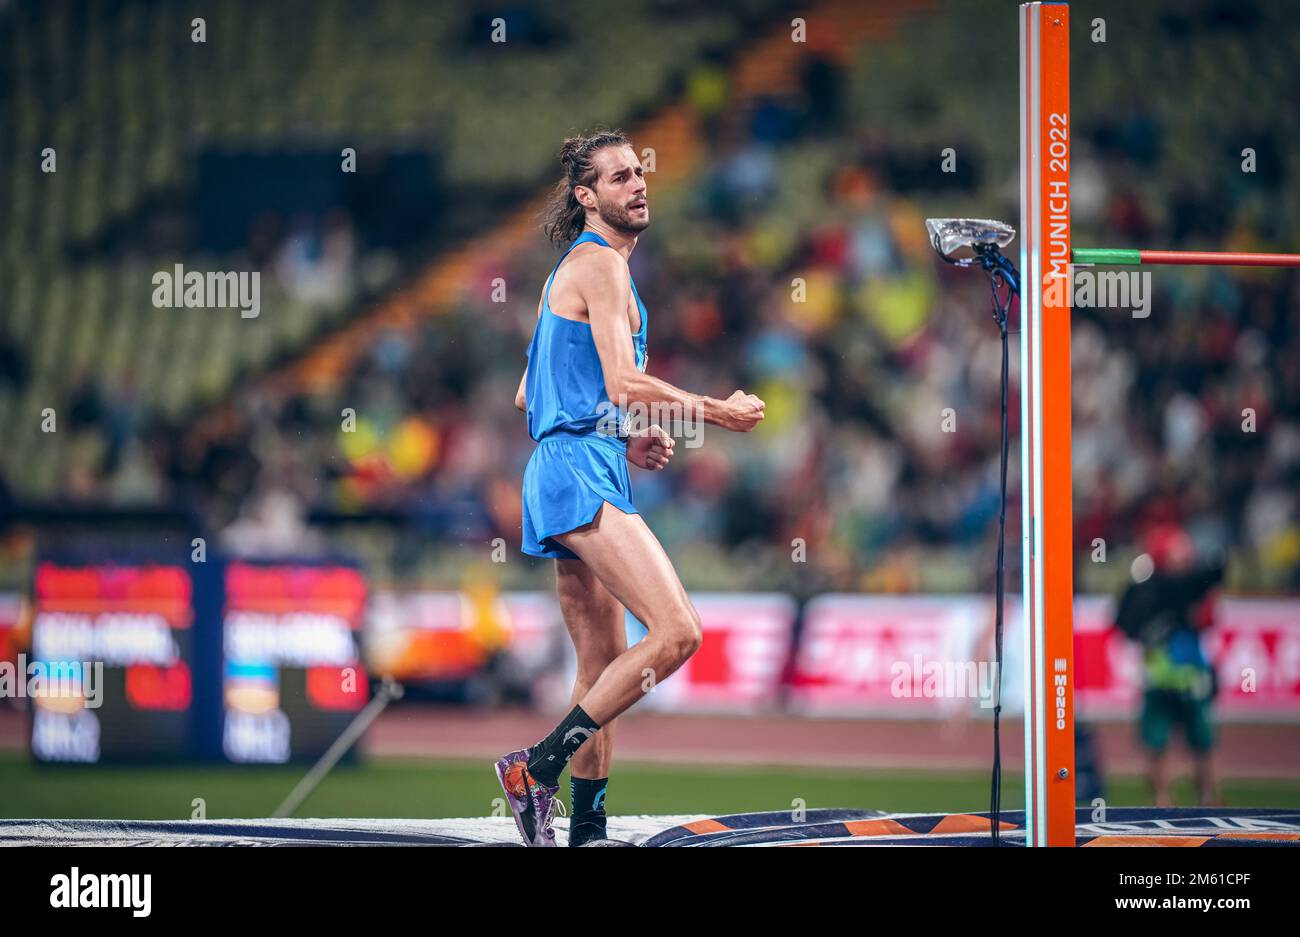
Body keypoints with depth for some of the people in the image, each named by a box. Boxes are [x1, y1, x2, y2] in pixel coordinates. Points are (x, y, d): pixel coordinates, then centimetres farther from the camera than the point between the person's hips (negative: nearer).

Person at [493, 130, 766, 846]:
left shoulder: (574, 270, 24)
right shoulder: (600, 265, -7)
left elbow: (528, 396, 28)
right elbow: (625, 384, -17)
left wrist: (625, 441, 23)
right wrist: (720, 412, -6)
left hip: (565, 470, 11)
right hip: (581, 473, -11)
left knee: (605, 666, 10)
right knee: (676, 632, -20)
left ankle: (587, 831, 9)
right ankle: (540, 766, -17)